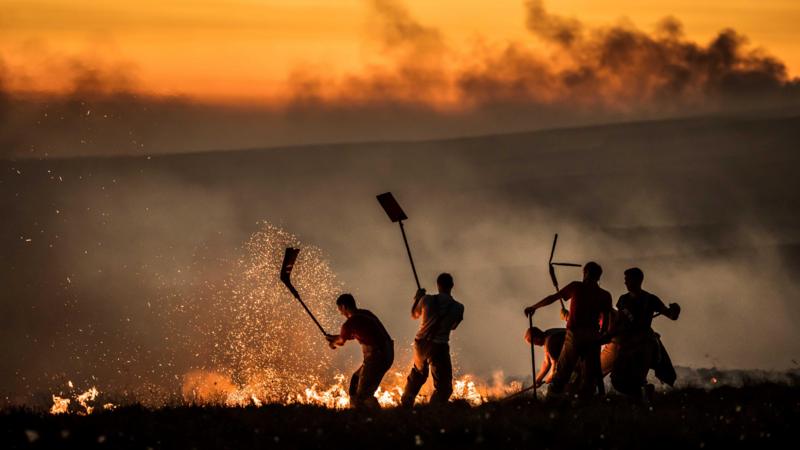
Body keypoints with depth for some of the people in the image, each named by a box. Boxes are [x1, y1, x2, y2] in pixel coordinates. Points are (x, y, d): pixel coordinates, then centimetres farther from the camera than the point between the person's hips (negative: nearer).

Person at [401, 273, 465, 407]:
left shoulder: (427, 300, -6)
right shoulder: (458, 308, -8)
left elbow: (414, 315, 12)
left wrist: (418, 298, 27)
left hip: (421, 344, 4)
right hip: (439, 347, -4)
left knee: (417, 376, 30)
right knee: (443, 386, 5)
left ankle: (406, 404, 40)